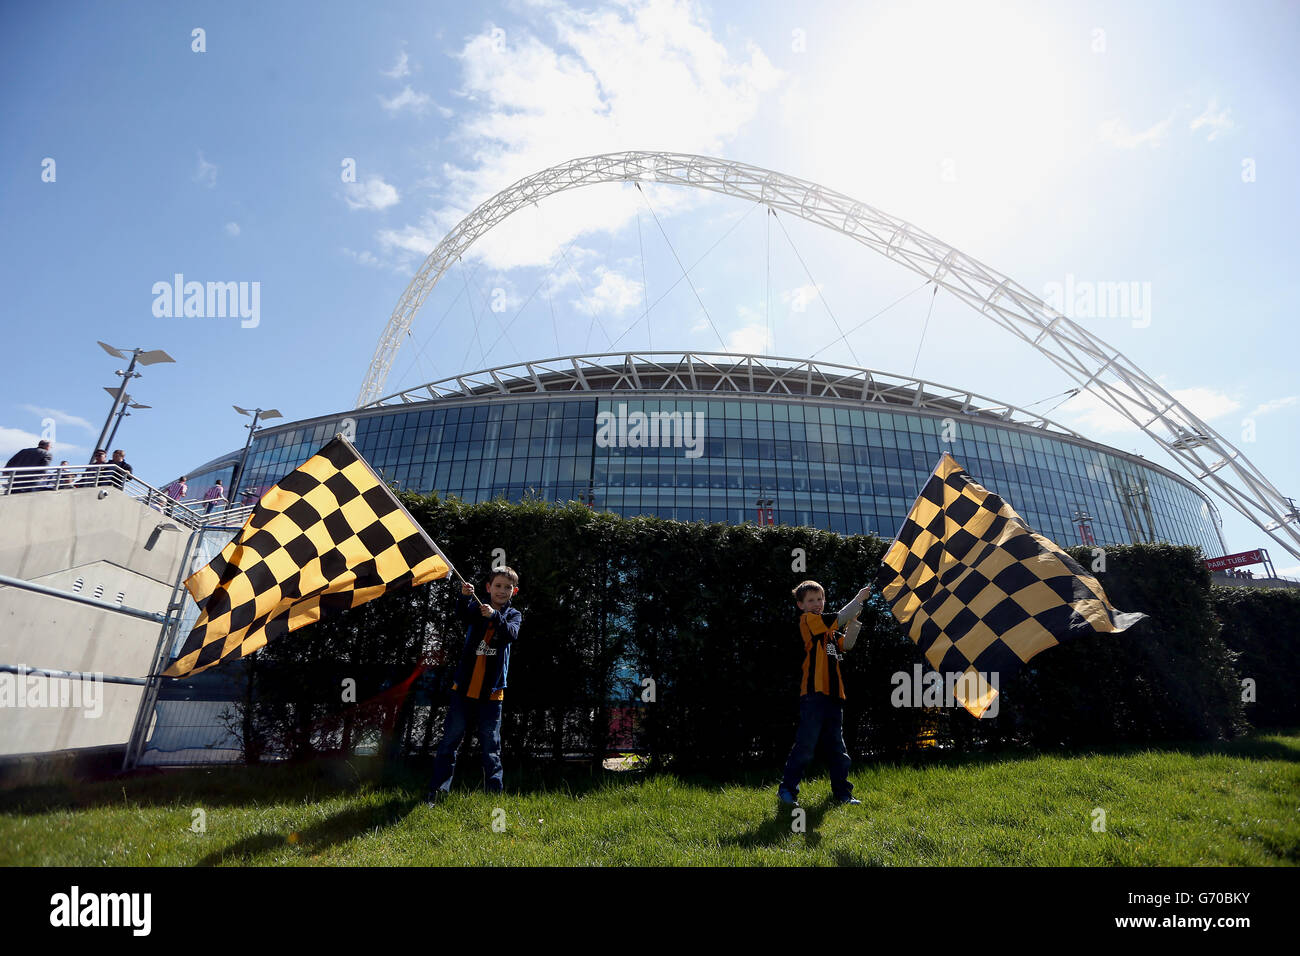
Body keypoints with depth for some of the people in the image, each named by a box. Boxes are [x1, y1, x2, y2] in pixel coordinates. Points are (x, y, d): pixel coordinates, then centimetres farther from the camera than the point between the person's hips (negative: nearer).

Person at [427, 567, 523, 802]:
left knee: (491, 741, 7)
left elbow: (512, 634, -17)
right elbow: (462, 614, -19)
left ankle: (494, 789, 17)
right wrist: (464, 597, -40)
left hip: (492, 690, 0)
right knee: (452, 736, 6)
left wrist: (495, 616, -33)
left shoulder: (513, 615, 3)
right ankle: (439, 787, 17)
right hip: (464, 686, 0)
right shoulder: (477, 607, 3)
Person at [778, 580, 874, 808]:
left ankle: (842, 793, 24)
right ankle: (787, 790, 3)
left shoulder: (828, 631, 20)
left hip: (832, 695, 9)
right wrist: (859, 598, -3)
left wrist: (854, 621, 2)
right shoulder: (807, 620, -6)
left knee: (837, 749, 14)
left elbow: (846, 644, 13)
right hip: (814, 693, -8)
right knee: (806, 746, -6)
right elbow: (839, 618, -12)